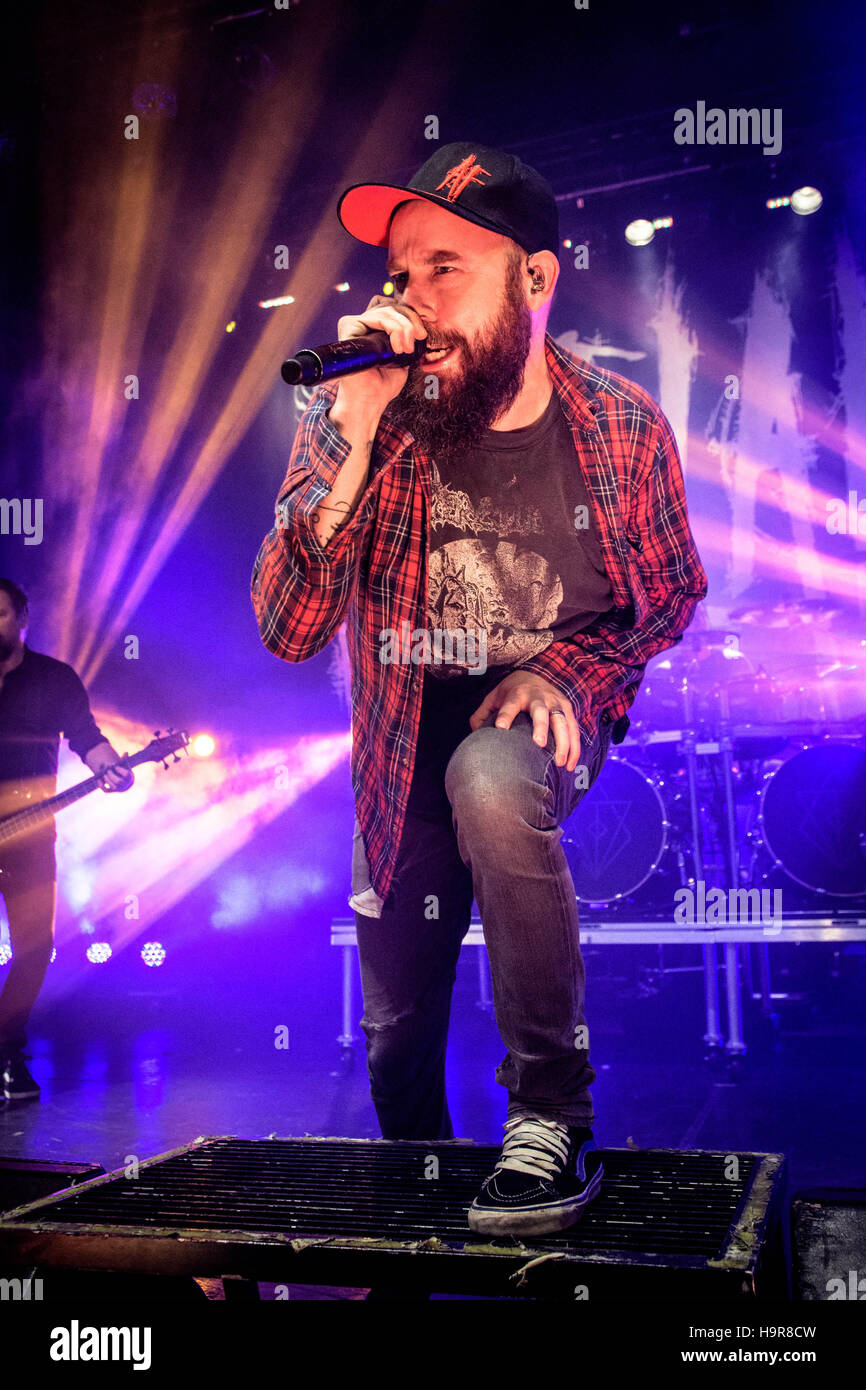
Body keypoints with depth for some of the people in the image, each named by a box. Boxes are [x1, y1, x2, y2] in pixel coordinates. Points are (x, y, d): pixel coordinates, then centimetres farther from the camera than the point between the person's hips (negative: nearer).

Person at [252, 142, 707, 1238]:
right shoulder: (357, 423, -16)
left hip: (552, 705, -2)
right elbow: (288, 630, -24)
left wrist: (565, 668, -17)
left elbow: (672, 595, 2)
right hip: (405, 748, 2)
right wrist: (352, 436, -35)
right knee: (395, 1043, 9)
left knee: (490, 781, -39)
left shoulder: (622, 427, -14)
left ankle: (553, 1117, -20)